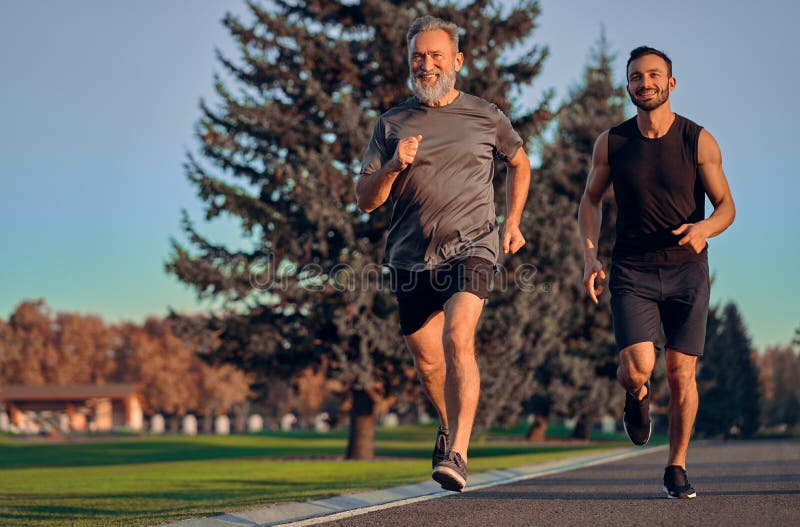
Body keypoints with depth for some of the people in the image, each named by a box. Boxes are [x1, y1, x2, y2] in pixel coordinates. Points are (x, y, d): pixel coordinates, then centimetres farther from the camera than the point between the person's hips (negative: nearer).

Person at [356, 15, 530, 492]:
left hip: (471, 248, -3)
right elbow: (366, 201, 6)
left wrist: (512, 221, 16)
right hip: (412, 256, 3)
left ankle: (457, 454, -28)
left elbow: (520, 163, 25)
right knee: (428, 361, 11)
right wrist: (394, 166, -12)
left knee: (458, 338, -25)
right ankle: (451, 429, 41)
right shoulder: (392, 125, 7)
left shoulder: (487, 117, 6)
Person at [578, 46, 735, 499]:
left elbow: (726, 206, 0)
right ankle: (637, 397, 22)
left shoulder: (699, 142, -4)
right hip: (632, 271, 0)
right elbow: (591, 200, 12)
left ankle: (677, 469, 17)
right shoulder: (612, 143, 0)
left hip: (687, 270, 0)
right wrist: (590, 257, -1)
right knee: (637, 367, -17)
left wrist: (704, 228, -23)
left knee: (682, 373, -1)